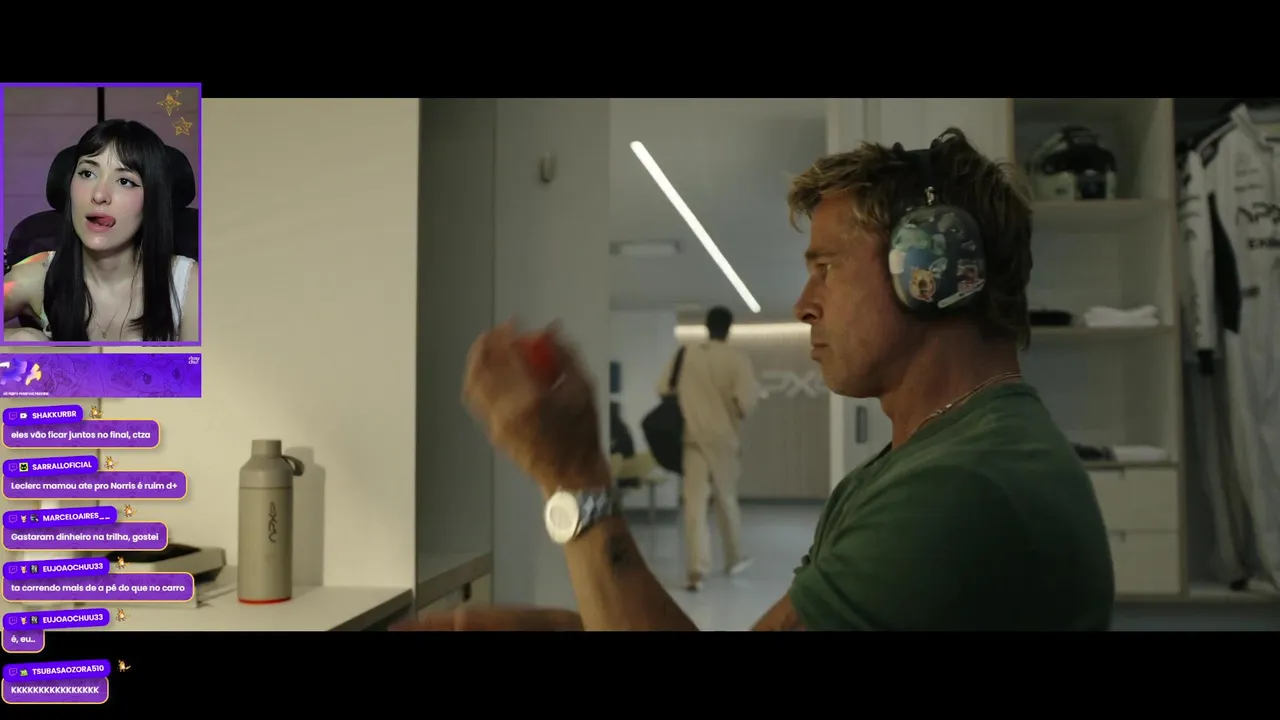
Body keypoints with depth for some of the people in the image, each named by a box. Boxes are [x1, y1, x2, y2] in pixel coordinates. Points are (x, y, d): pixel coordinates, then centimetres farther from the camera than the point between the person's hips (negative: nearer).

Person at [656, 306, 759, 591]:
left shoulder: (686, 353, 1)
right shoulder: (737, 358, -8)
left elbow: (663, 389, 4)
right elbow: (746, 399, -17)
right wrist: (739, 417, 4)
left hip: (693, 436, 1)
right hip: (723, 437, -1)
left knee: (695, 502, -3)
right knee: (727, 498, 17)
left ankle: (696, 572, -11)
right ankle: (734, 558, 33)